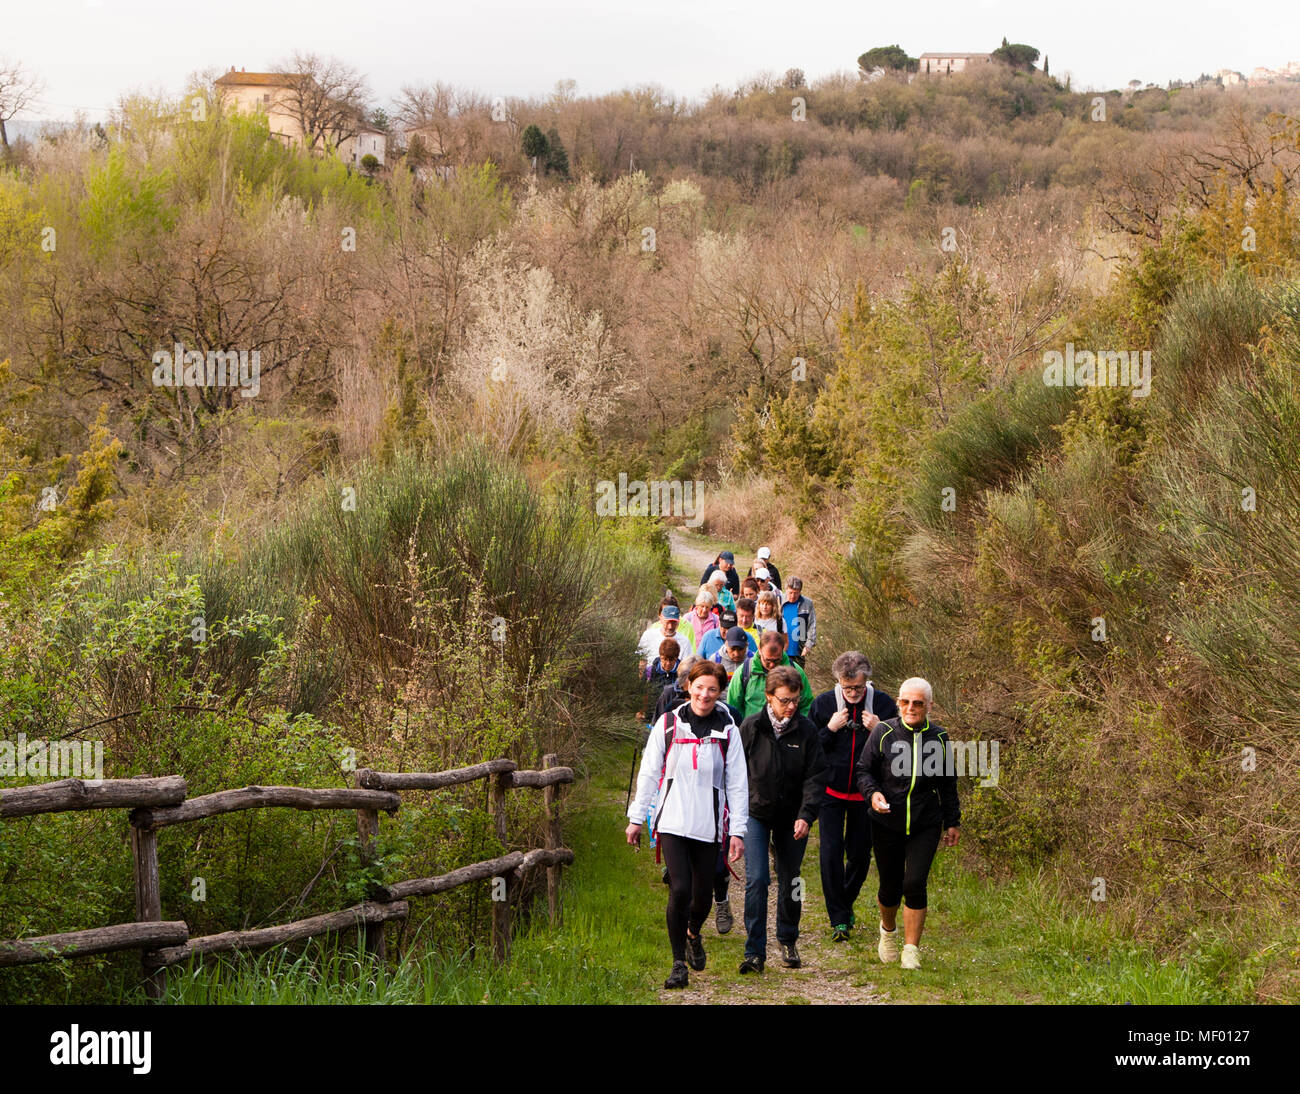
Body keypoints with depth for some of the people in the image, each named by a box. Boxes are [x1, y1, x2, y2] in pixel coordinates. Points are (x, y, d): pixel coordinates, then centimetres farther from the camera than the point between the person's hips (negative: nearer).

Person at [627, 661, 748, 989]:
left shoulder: (728, 730, 2)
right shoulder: (668, 724, 2)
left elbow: (737, 783, 4)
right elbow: (649, 772, 7)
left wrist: (737, 830, 0)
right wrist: (636, 817, 7)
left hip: (709, 826, 1)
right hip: (672, 823, -1)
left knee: (703, 894, 7)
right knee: (680, 889, -13)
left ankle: (693, 934, 41)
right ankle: (679, 964, 0)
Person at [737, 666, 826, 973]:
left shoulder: (806, 731, -5)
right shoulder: (750, 728, -5)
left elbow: (815, 776, -7)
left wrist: (806, 815, -19)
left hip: (792, 817, 1)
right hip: (756, 813, -1)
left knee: (790, 883, 10)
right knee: (756, 880, -13)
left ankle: (788, 941, 33)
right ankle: (755, 952, -9)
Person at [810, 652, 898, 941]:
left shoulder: (882, 703, -5)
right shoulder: (823, 703, -5)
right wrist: (830, 729, -17)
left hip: (865, 793, 1)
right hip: (831, 790, -1)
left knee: (860, 855, 7)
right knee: (831, 853, -8)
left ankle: (846, 904, 33)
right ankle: (839, 919, -1)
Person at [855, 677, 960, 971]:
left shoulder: (939, 738, 3)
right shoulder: (883, 733, -3)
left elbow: (948, 784, 13)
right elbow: (864, 770, 2)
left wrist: (952, 822, 16)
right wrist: (872, 792, -18)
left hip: (925, 827, 0)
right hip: (887, 824, 0)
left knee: (914, 884, -12)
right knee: (890, 886, 7)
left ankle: (911, 949, 0)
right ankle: (888, 930, 40)